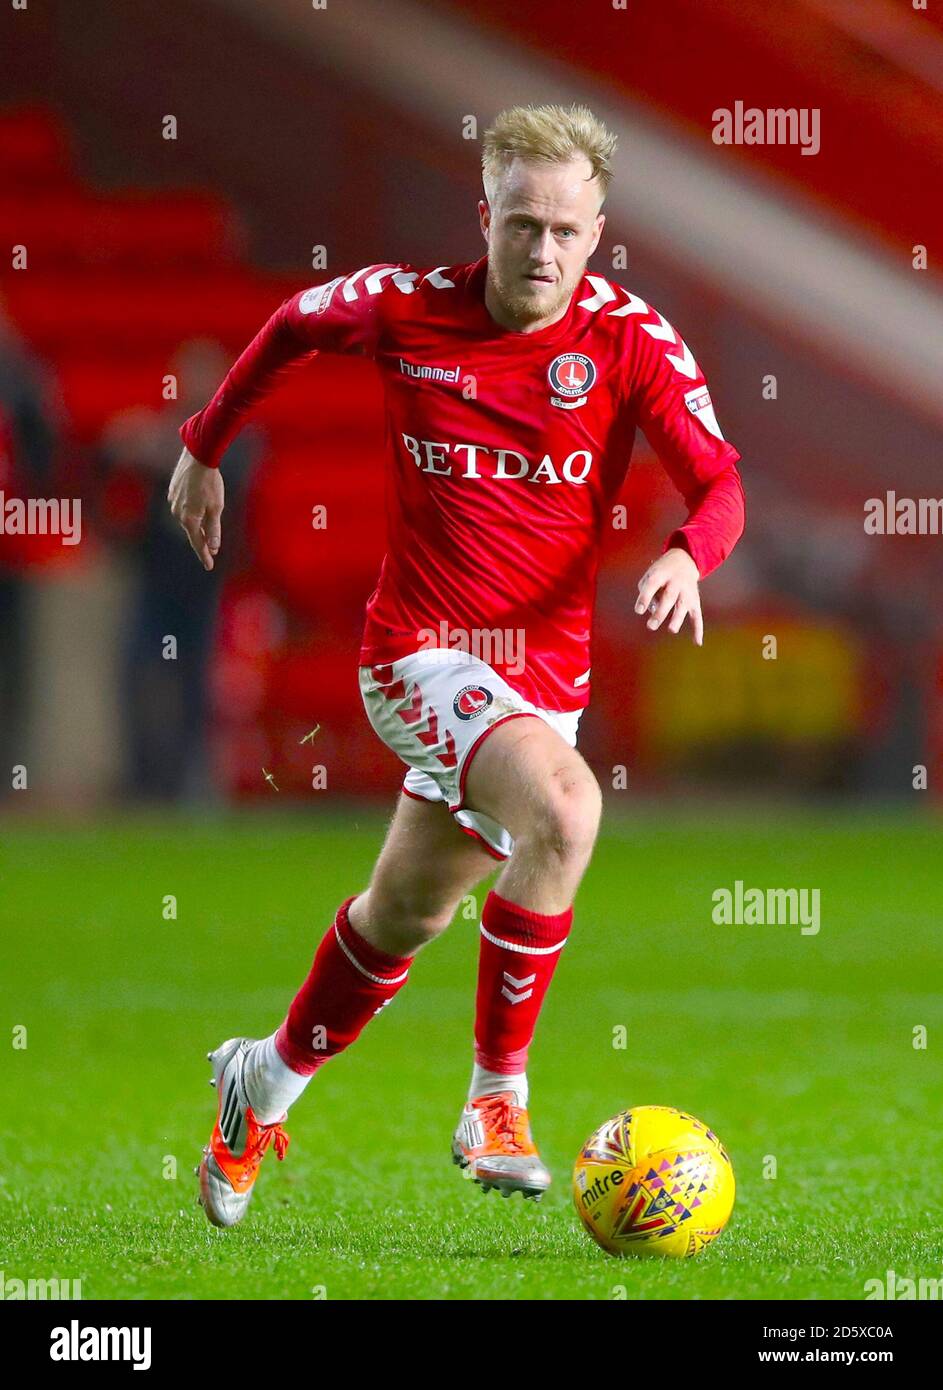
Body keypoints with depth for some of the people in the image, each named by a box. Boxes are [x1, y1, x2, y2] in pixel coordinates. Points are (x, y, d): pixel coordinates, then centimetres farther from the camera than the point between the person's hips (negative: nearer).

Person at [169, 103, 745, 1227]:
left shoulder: (631, 340, -7)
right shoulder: (408, 308, -7)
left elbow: (717, 485, -11)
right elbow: (293, 325, 13)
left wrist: (686, 555, -33)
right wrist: (204, 446, 21)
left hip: (543, 670, 3)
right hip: (419, 655, -3)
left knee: (408, 914, 14)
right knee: (563, 807, -31)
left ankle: (265, 1085, 41)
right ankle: (497, 1094, -18)